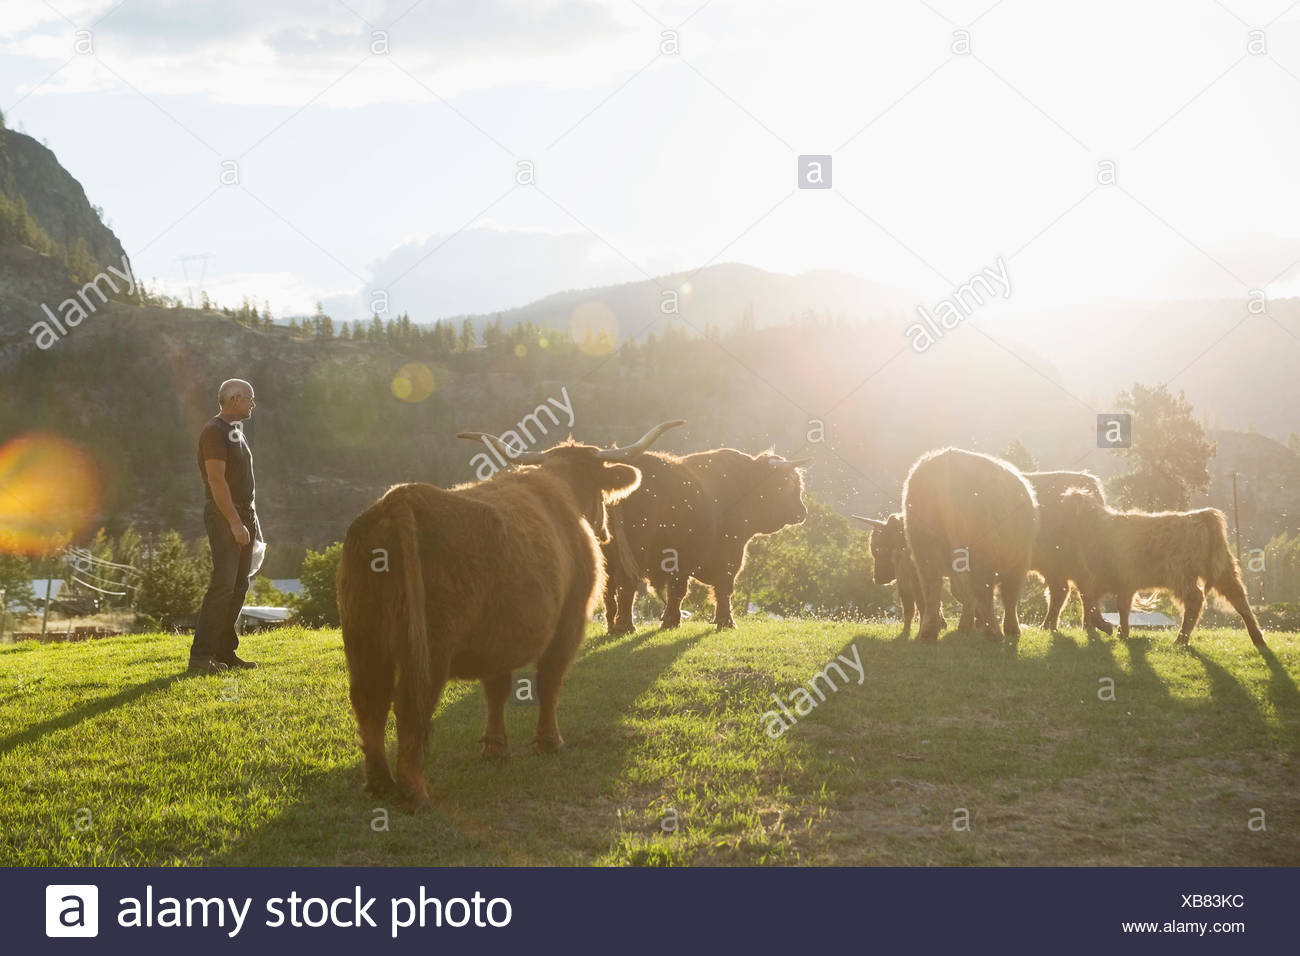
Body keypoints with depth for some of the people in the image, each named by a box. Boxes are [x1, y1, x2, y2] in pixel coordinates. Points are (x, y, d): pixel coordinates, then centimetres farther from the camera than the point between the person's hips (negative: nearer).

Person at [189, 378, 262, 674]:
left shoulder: (235, 431, 19)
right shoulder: (214, 431, -11)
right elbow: (217, 480, -19)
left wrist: (251, 520, 19)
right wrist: (235, 522, -22)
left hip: (243, 514, 10)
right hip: (224, 515, -10)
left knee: (238, 587, 8)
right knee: (223, 584, -15)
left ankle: (224, 651, 13)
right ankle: (201, 655, -15)